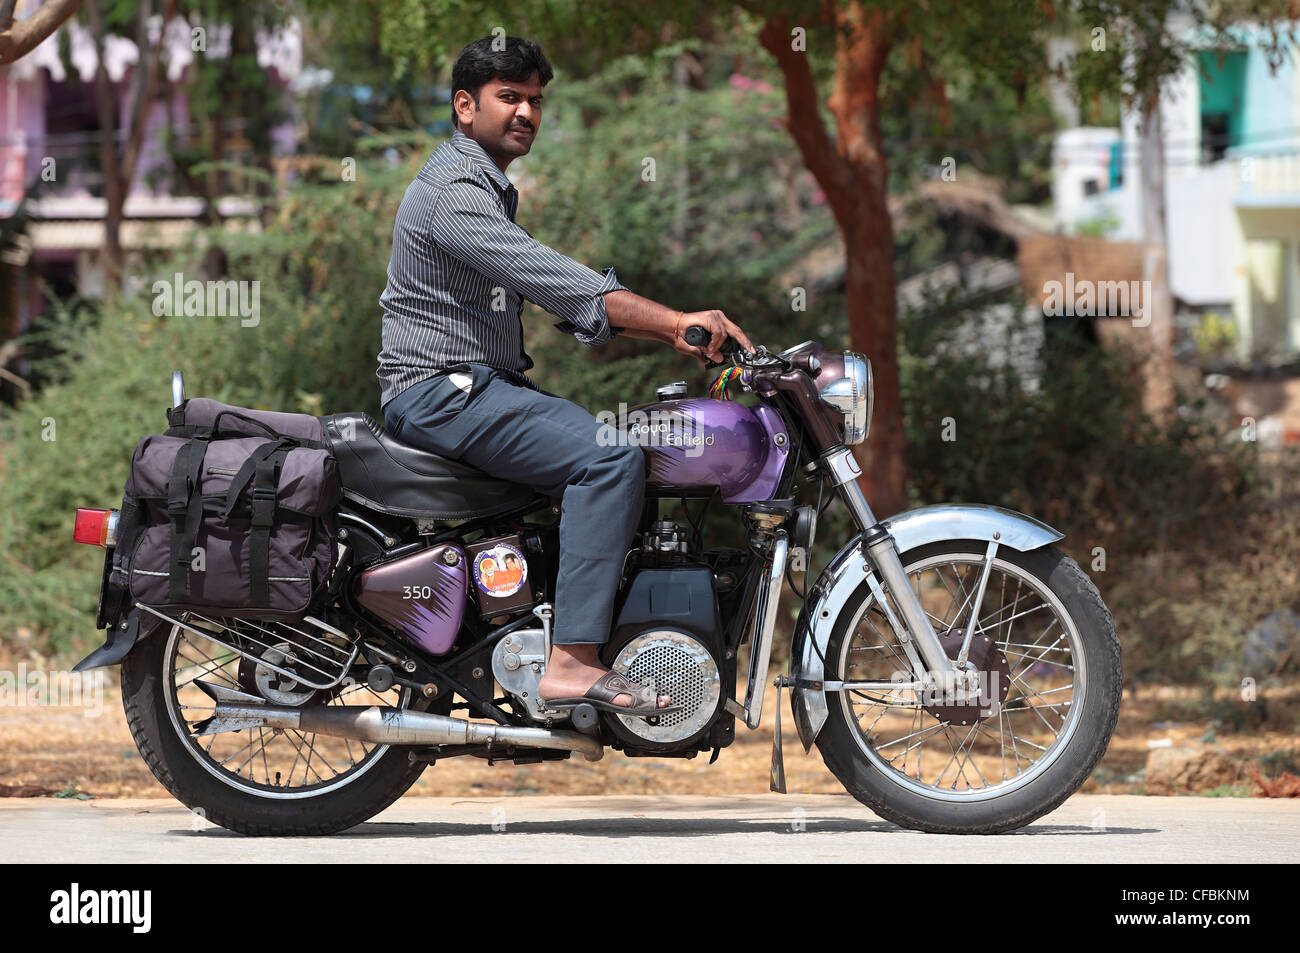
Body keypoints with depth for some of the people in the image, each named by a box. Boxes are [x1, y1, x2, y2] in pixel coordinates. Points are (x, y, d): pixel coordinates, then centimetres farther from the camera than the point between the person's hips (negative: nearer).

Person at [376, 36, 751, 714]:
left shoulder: (490, 189, 22)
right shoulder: (452, 188, -14)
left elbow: (559, 296, 20)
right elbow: (553, 280, -25)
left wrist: (672, 334, 7)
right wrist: (677, 320, -30)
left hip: (484, 385, 11)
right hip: (441, 390, -11)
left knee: (635, 448, 10)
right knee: (610, 456, -25)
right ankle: (572, 663, -31)